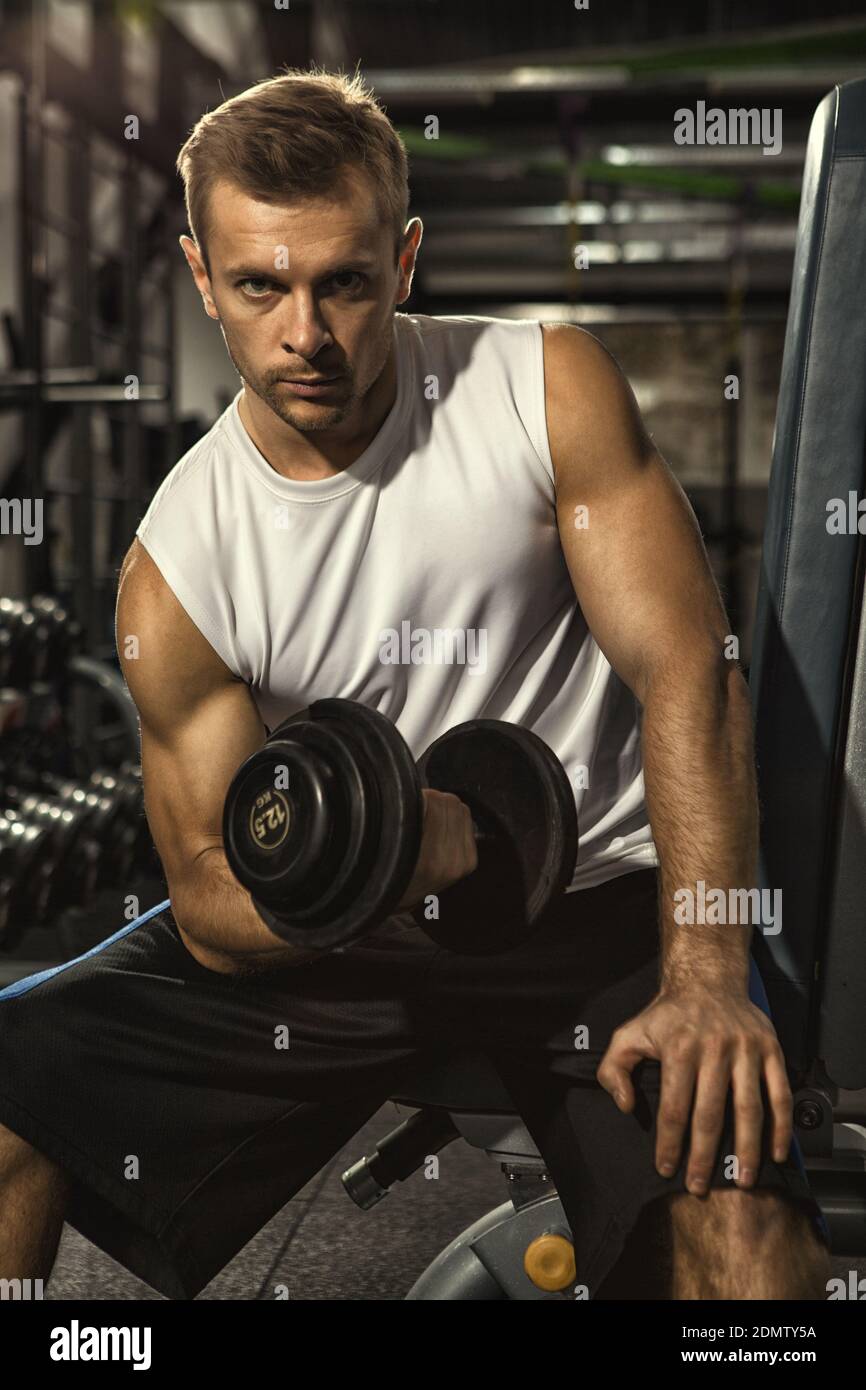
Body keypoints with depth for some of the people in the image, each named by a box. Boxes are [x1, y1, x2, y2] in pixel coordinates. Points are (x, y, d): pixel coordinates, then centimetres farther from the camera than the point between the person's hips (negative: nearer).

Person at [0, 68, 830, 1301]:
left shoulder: (547, 390, -9)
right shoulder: (178, 567, -7)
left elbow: (685, 669, -14)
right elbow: (216, 910, -6)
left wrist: (706, 979, -26)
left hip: (597, 896, -2)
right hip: (339, 932, 2)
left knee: (748, 1228, -29)